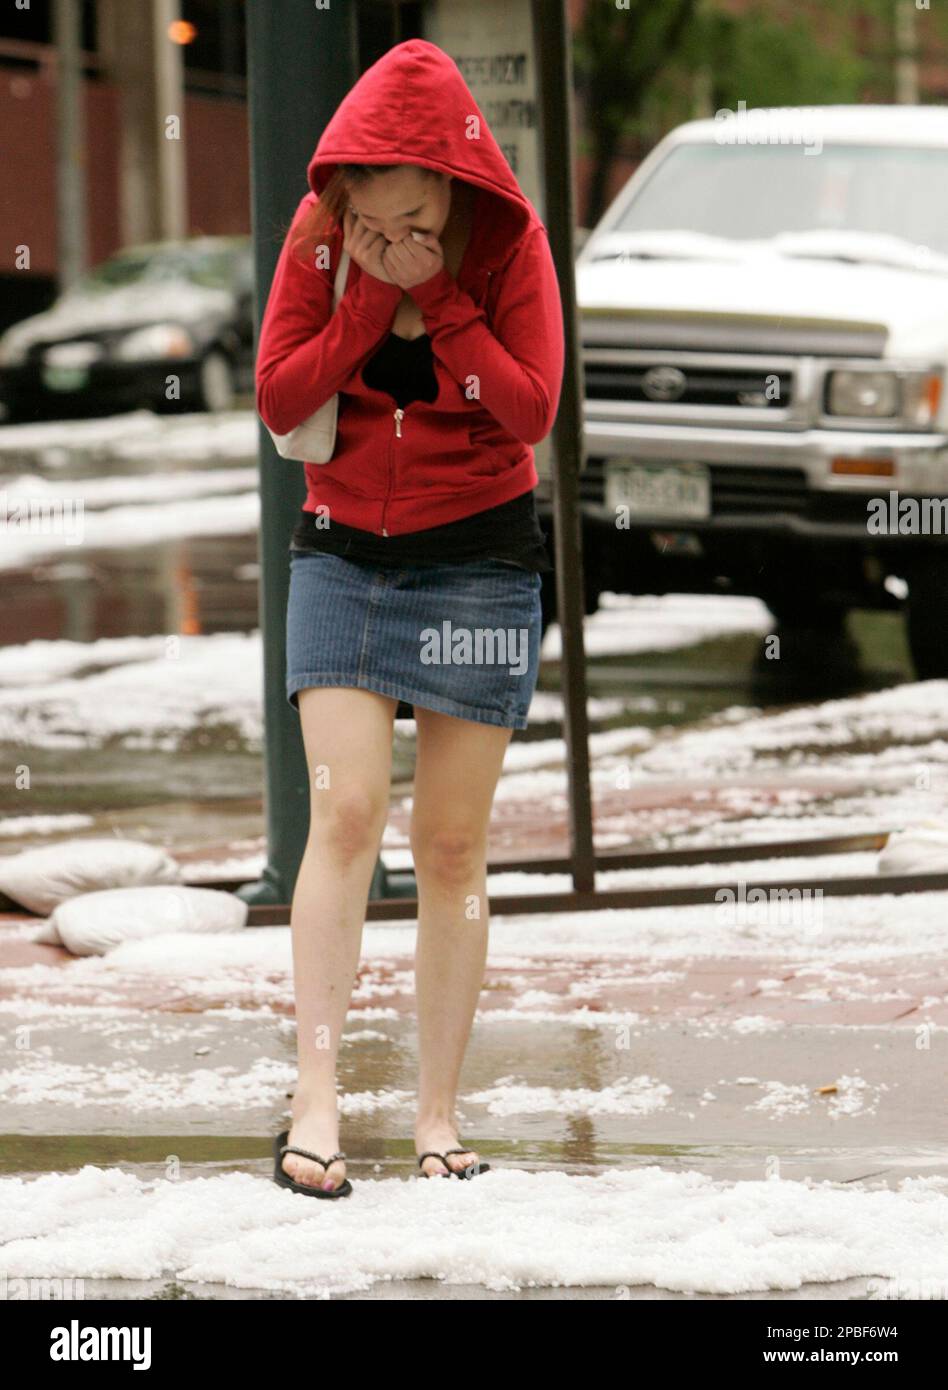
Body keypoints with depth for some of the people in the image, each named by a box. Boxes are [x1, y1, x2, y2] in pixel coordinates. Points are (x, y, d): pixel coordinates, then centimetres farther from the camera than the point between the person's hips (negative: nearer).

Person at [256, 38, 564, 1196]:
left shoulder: (508, 243, -10)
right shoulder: (318, 232, -5)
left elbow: (531, 413, -16)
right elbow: (277, 399, -8)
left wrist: (438, 295, -21)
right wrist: (373, 297, -18)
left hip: (478, 557, -1)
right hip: (342, 553, 1)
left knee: (451, 845, 1)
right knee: (345, 812, -14)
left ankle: (438, 1112, 7)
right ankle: (317, 1098, -16)